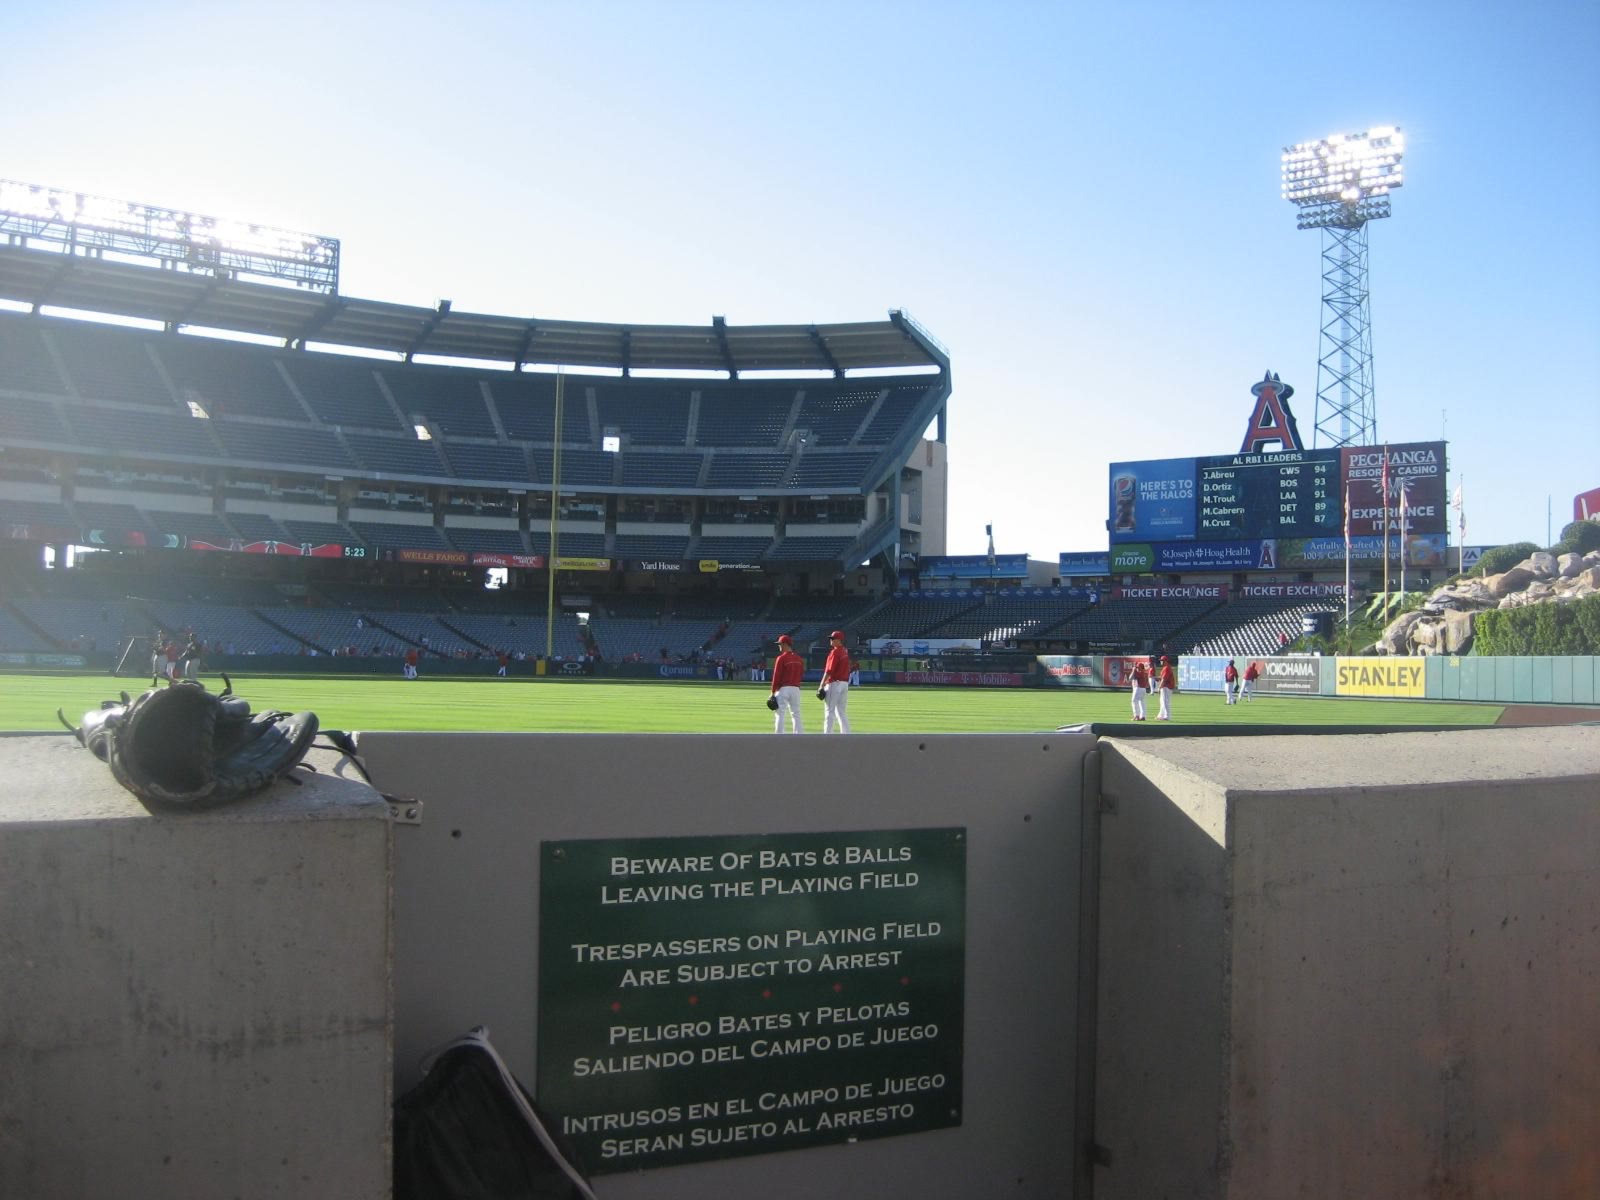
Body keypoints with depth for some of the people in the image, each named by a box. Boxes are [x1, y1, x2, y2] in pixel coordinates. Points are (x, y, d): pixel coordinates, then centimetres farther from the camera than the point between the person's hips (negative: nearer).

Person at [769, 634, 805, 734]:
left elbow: (776, 676, -10)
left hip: (783, 688, -6)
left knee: (779, 714, -3)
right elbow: (801, 675, 11)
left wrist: (773, 692, -7)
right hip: (796, 689, 6)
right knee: (796, 714, 10)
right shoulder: (799, 659, 9)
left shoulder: (782, 658, -9)